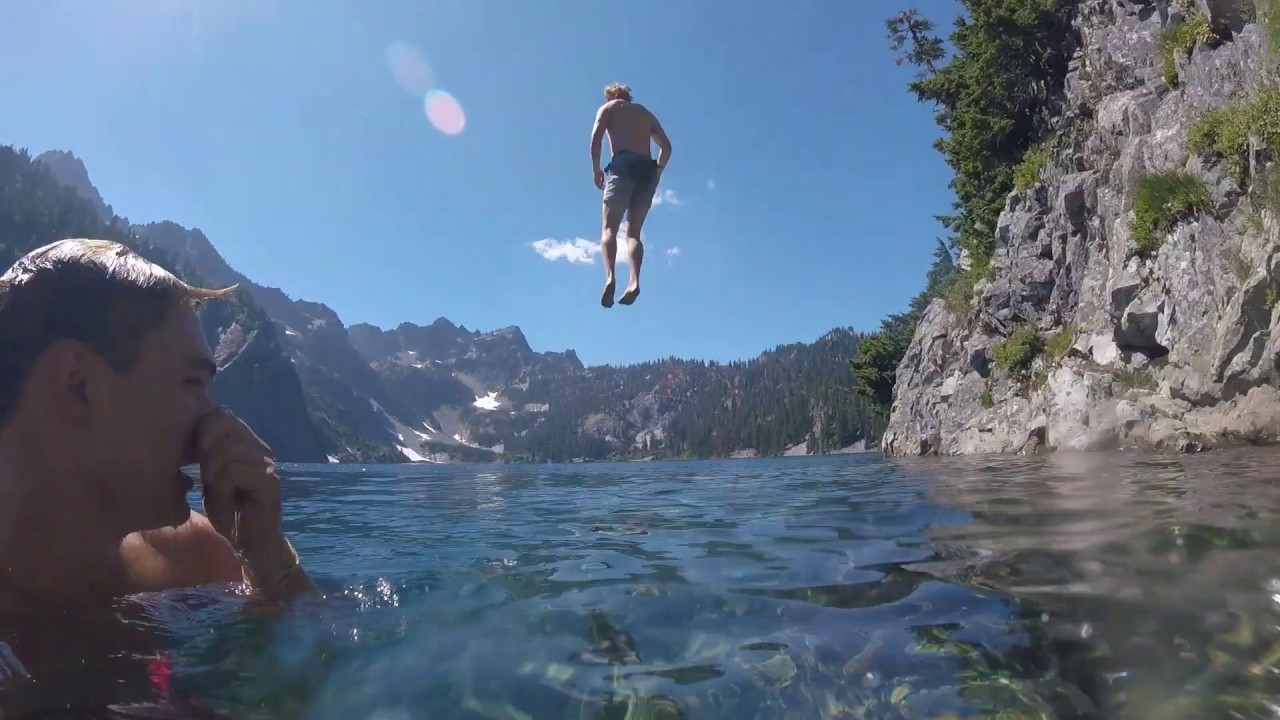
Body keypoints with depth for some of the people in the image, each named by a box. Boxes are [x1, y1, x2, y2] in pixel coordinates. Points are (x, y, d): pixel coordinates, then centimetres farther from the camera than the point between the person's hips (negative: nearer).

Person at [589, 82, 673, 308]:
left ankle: (609, 276, -32)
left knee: (609, 227, -7)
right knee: (633, 231, 4)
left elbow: (596, 136, -1)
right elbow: (666, 147, 19)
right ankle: (634, 281, -18)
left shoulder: (608, 107, 18)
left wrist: (596, 169, 3)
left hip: (623, 165, -4)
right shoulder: (646, 112, 30)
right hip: (647, 169, 4)